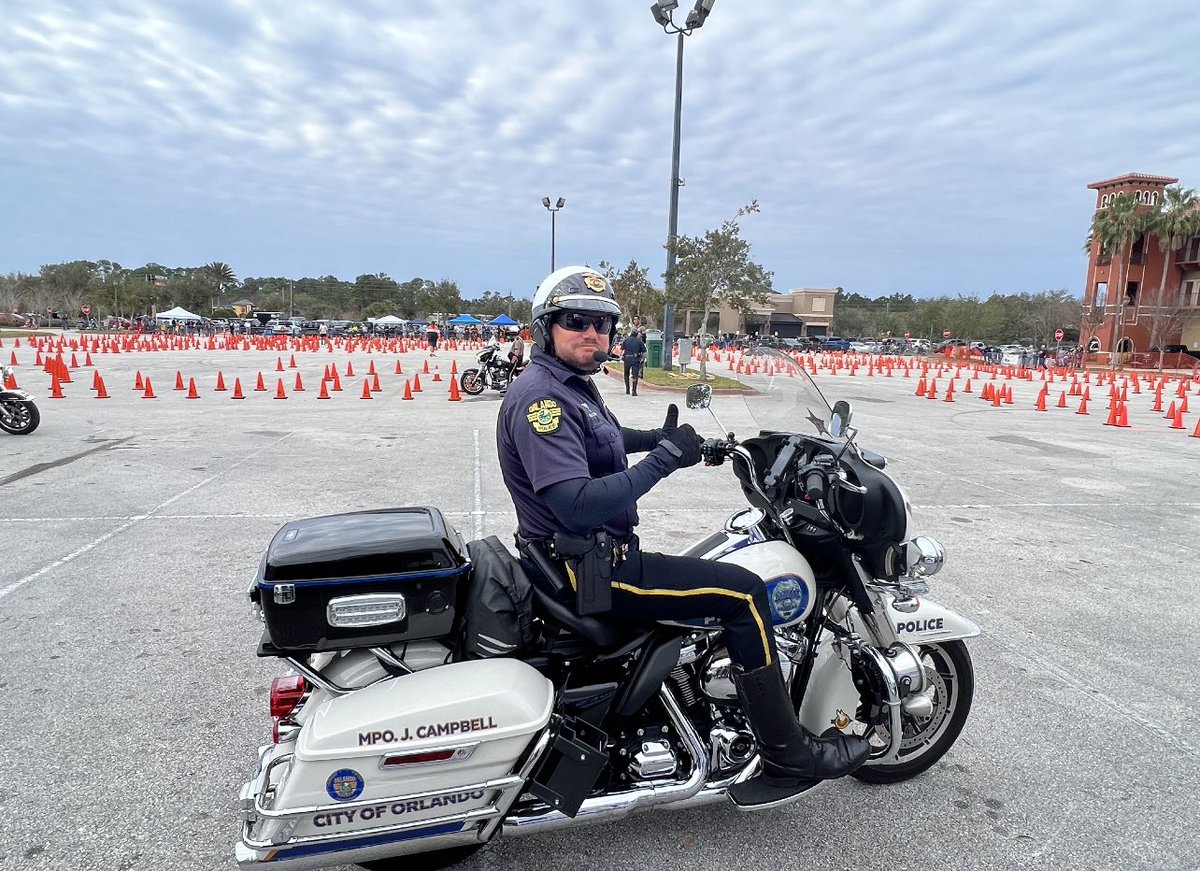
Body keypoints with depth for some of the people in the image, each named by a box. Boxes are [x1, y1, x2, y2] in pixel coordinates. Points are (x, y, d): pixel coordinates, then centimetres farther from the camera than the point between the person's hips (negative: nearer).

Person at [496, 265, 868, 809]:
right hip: (585, 572, -11)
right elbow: (578, 505, -30)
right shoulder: (539, 396, -20)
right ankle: (787, 756, 3)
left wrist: (659, 438, 16)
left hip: (599, 554, 11)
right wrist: (664, 459, -24)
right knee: (743, 593, -12)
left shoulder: (572, 385, 12)